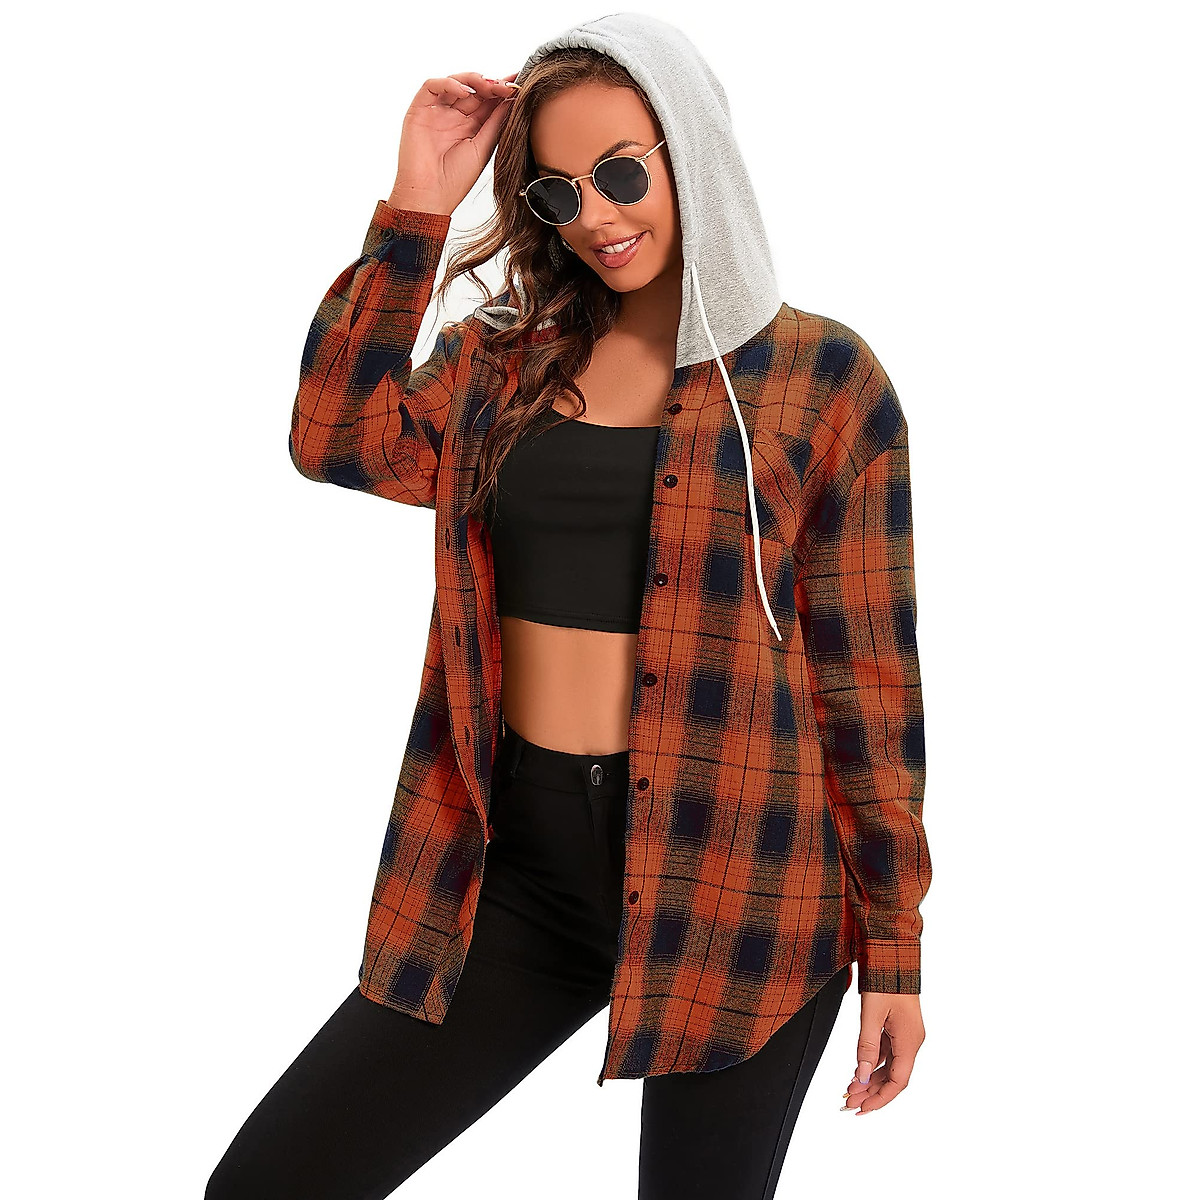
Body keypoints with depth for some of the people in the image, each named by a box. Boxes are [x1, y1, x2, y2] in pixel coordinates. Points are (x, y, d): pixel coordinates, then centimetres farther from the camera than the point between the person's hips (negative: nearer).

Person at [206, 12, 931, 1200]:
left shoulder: (823, 378, -3)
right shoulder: (505, 358, 9)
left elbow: (869, 672, -3)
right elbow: (338, 437, -8)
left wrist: (892, 946, -2)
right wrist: (413, 210, -9)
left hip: (734, 881, -3)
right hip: (522, 863, 4)